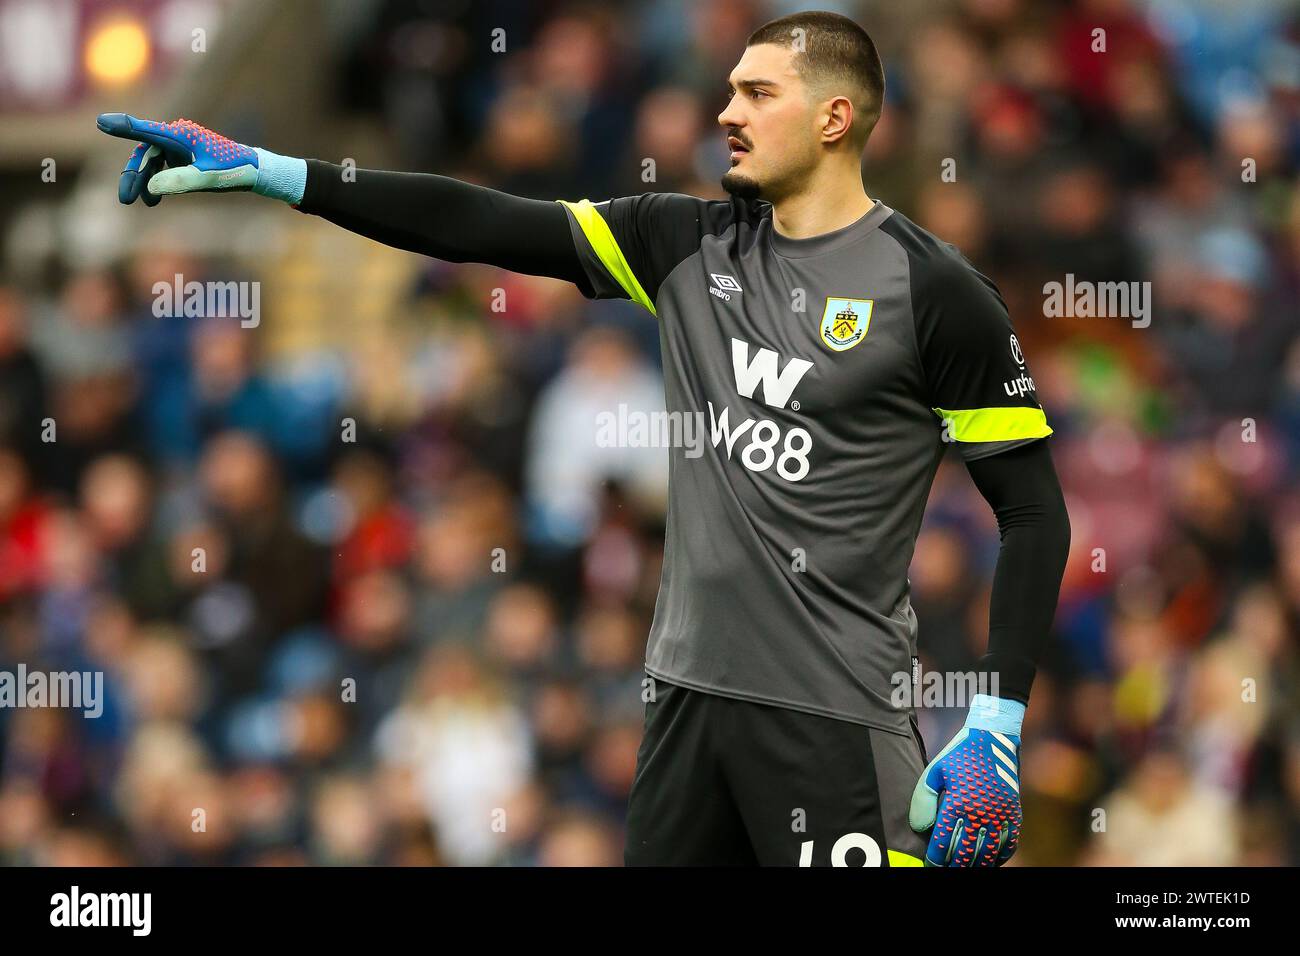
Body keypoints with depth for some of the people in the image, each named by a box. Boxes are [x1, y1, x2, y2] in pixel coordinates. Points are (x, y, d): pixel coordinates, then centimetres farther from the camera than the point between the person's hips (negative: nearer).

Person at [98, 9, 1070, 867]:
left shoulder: (934, 290, -8)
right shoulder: (690, 243, 8)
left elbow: (1035, 513, -6)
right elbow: (481, 225, 5)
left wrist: (997, 726, -13)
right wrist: (265, 171, -1)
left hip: (836, 715, -6)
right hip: (691, 688, 6)